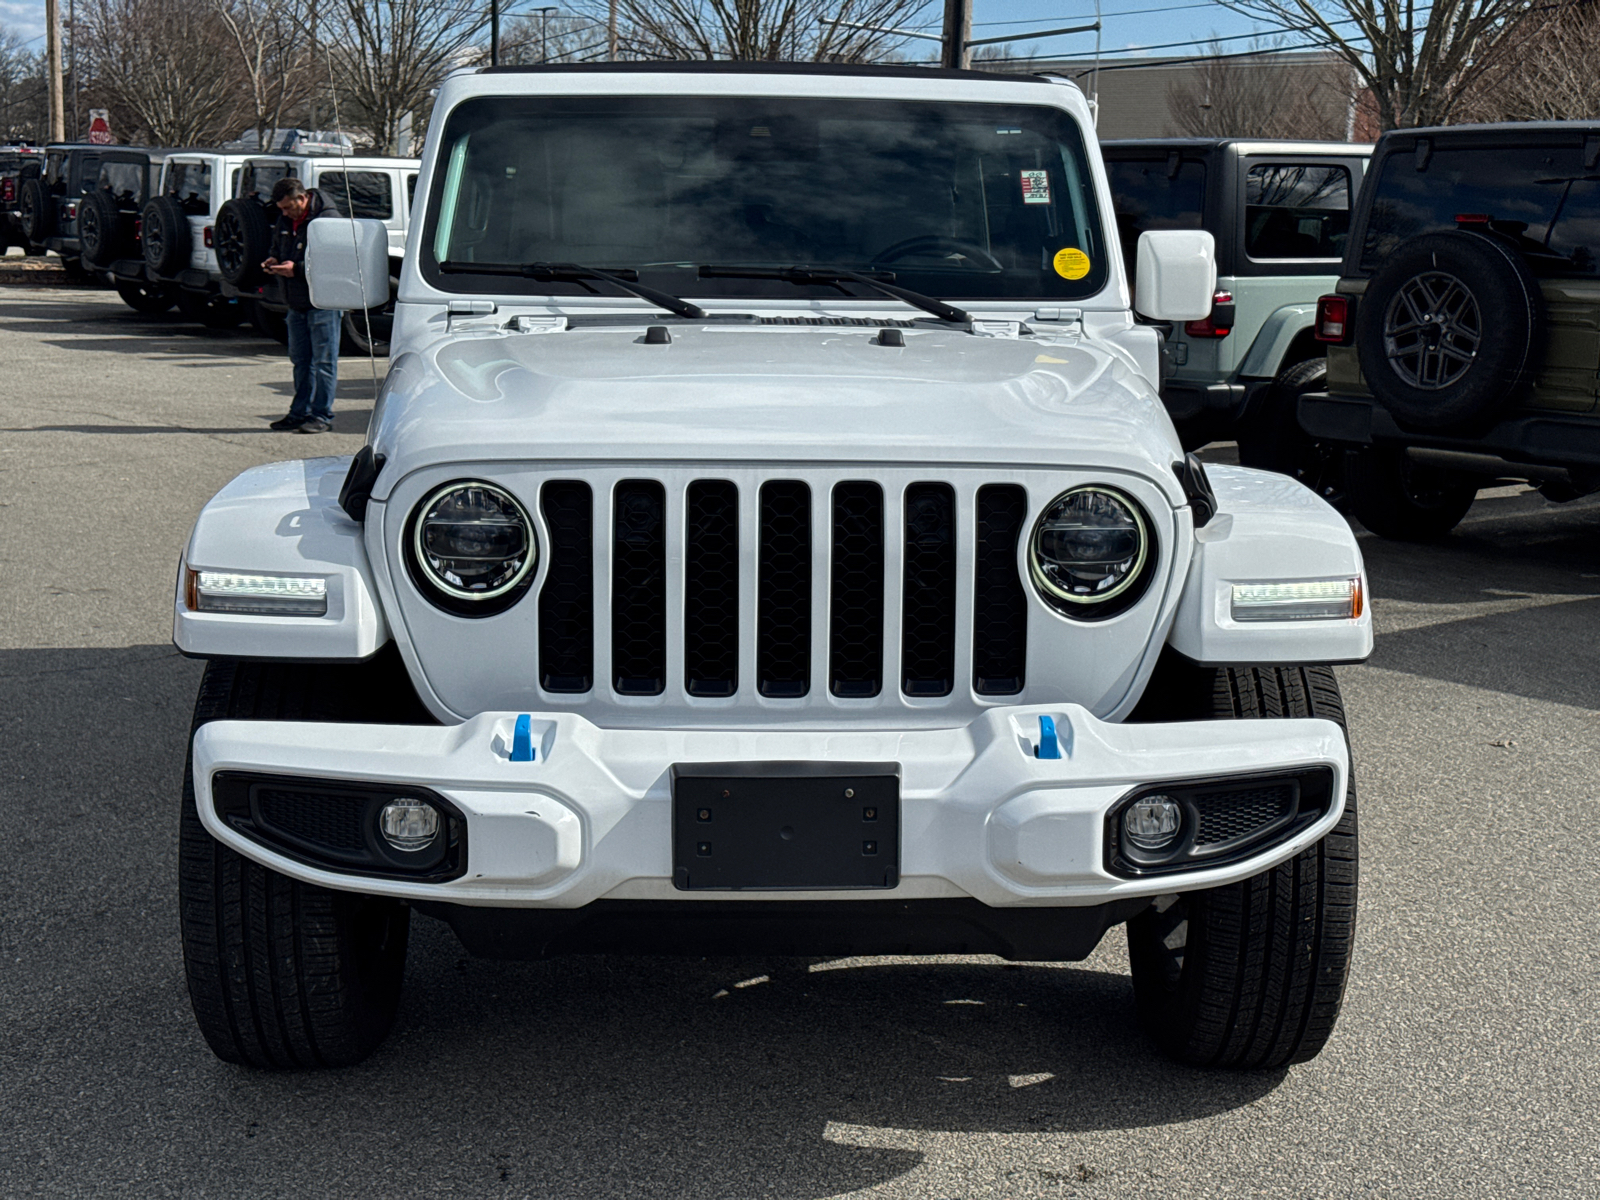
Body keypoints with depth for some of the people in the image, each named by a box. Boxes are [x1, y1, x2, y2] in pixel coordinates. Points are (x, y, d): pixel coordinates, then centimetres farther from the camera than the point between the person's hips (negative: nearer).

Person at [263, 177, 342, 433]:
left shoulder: (328, 219, -16)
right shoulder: (286, 219, 11)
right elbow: (279, 247, 28)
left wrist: (297, 269, -23)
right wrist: (274, 261, 4)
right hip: (297, 303, 8)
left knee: (323, 361, -3)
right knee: (300, 360, 13)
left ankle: (322, 415, 2)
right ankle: (300, 412, 20)